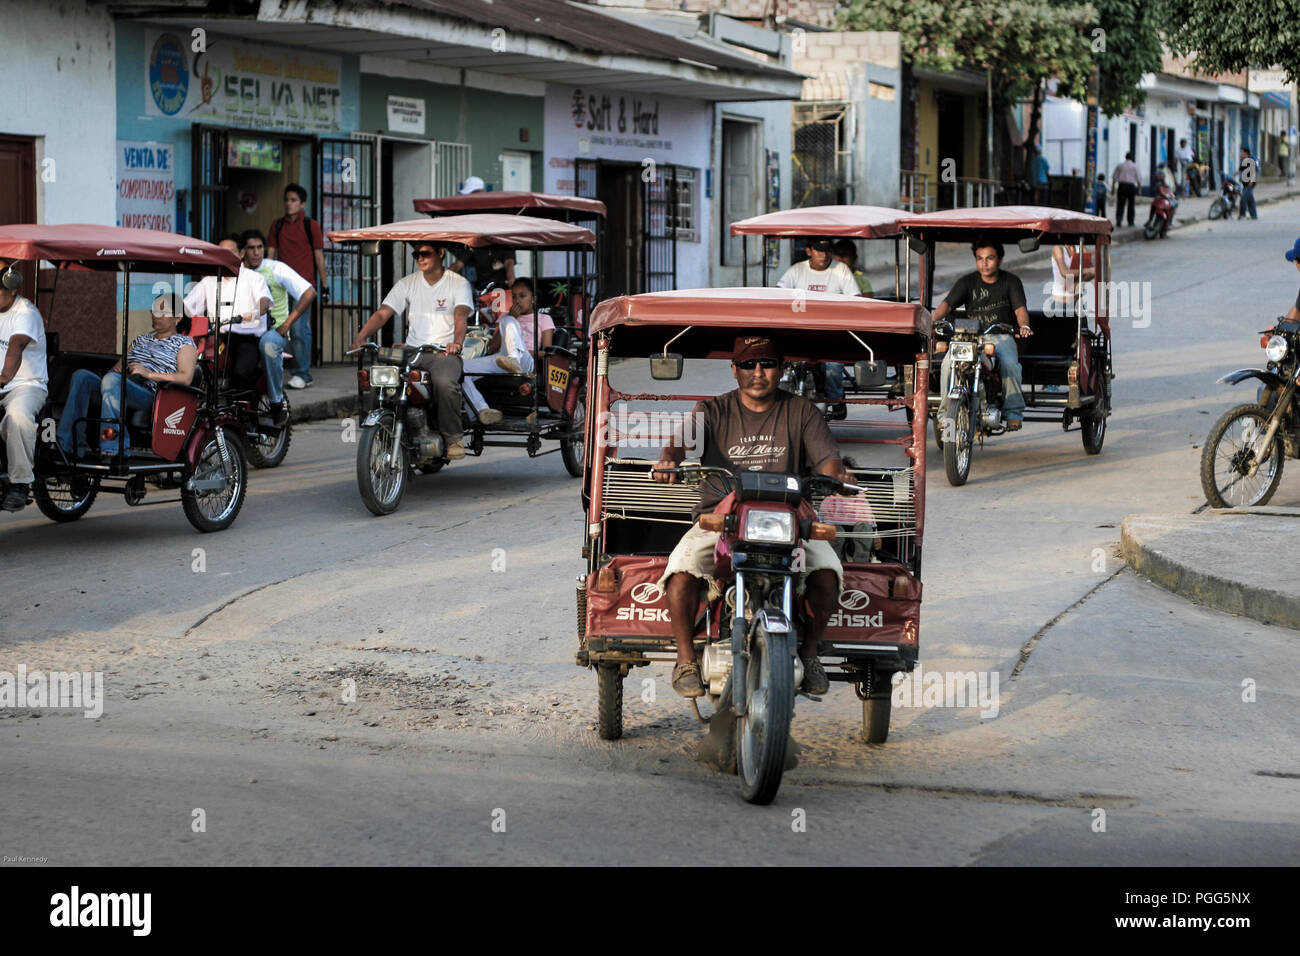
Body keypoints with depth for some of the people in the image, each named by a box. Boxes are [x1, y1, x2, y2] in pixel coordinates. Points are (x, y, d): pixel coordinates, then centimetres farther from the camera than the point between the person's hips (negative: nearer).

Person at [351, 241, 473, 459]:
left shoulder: (458, 283, 3)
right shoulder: (407, 283, 13)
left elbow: (461, 316, -14)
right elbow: (382, 313, 5)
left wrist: (456, 343, -36)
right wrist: (360, 337, -14)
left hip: (444, 352, -4)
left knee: (444, 382, -37)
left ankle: (453, 438, -18)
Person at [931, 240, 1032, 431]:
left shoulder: (1011, 281, 4)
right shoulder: (967, 282, 5)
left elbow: (1020, 308, -8)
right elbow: (947, 303, -6)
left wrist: (1024, 326, -32)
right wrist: (931, 320, -27)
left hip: (1001, 337, -1)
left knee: (1009, 364, -33)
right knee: (949, 363, -27)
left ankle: (1013, 413, -18)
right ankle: (945, 412, -16)